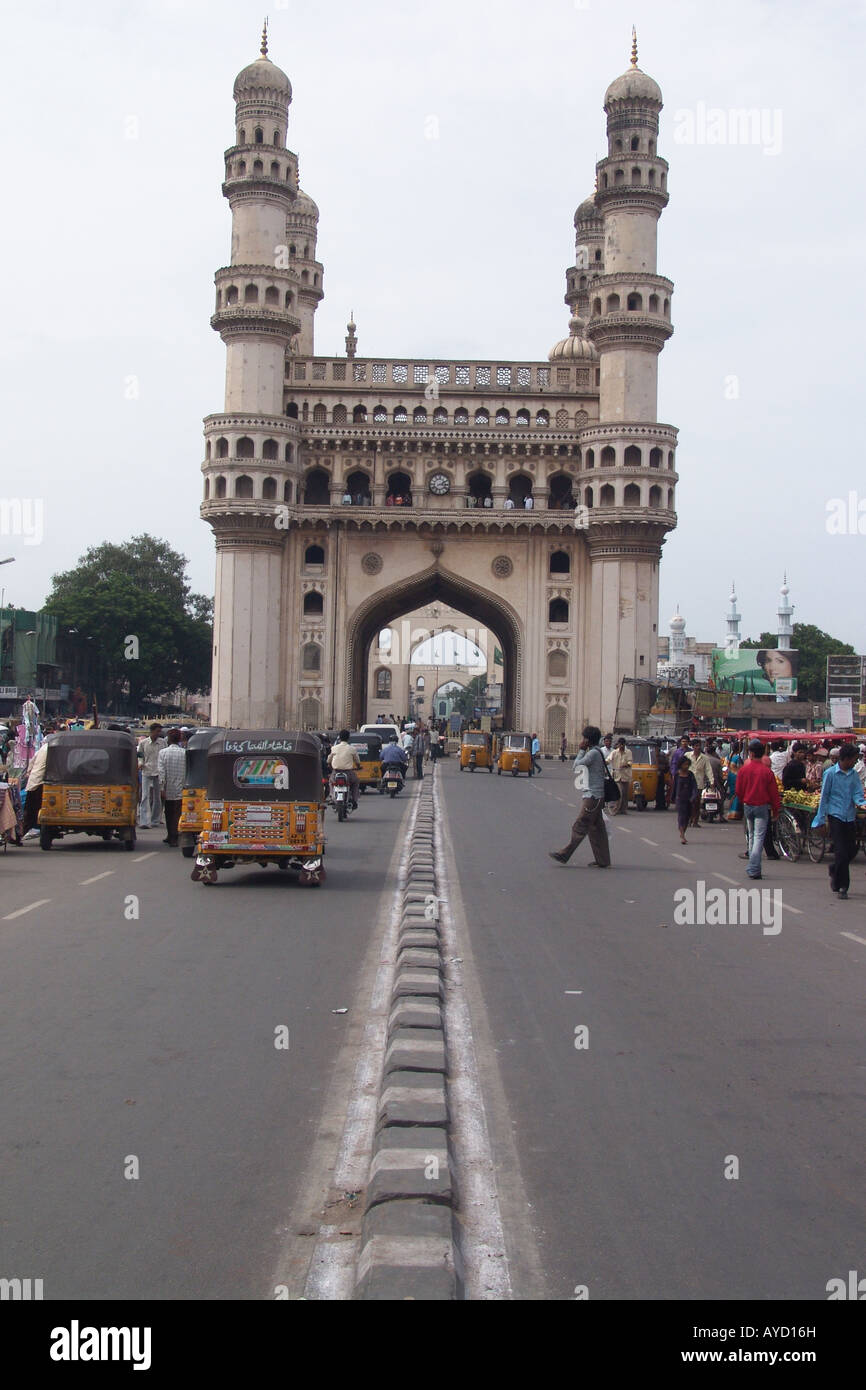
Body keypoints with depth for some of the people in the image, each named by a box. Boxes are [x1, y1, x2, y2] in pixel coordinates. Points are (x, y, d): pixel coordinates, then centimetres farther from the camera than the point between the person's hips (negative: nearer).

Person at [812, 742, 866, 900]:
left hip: (850, 816, 5)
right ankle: (841, 886, 0)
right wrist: (820, 818, -3)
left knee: (852, 850, 8)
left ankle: (834, 871, 35)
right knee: (841, 852, -8)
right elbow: (824, 796, -2)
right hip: (835, 815, -5)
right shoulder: (830, 773, -6)